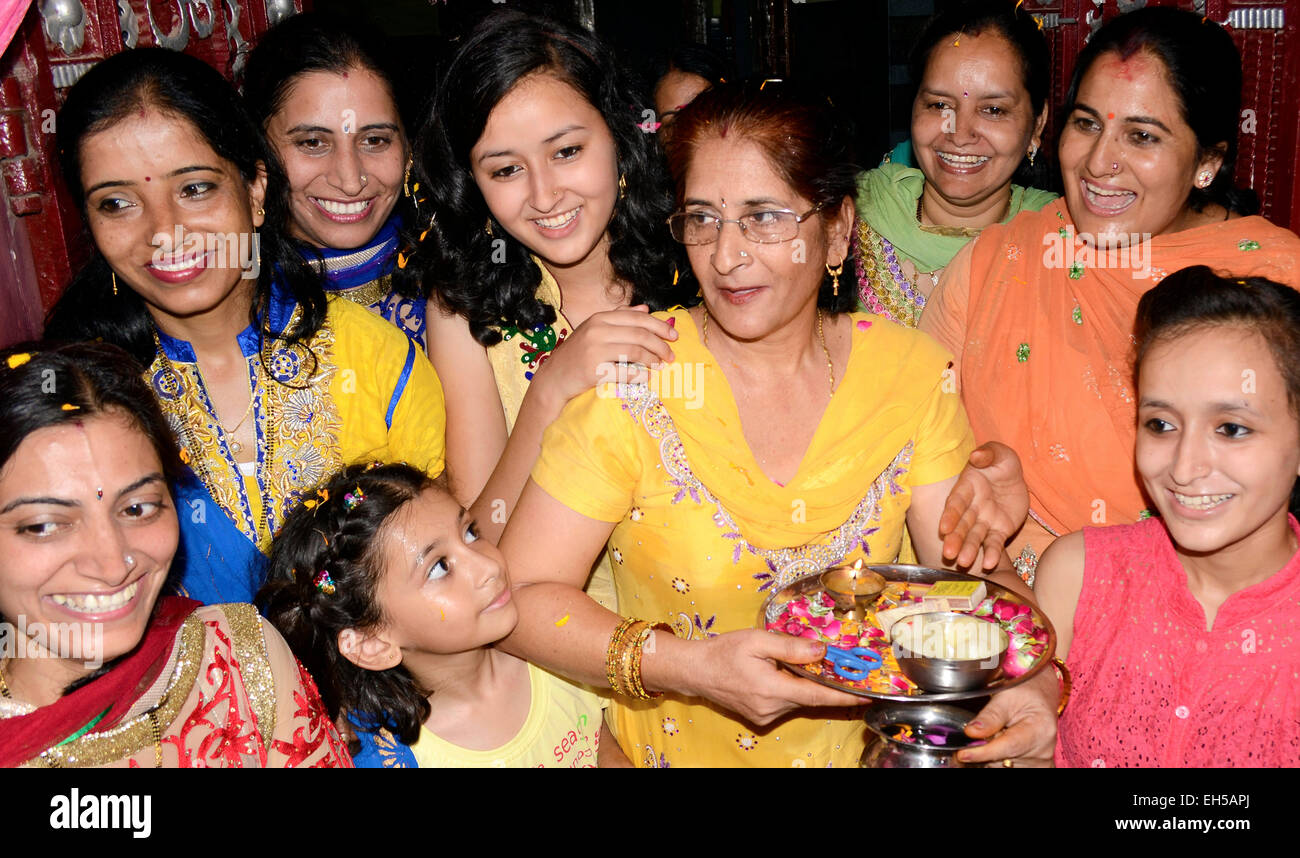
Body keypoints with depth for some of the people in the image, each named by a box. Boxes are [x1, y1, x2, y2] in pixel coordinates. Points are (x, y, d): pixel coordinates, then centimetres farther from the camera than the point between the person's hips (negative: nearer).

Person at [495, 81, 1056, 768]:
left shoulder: (911, 374, -3)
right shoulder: (634, 378, -13)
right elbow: (519, 596, -13)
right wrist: (688, 667, -25)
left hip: (860, 745, 3)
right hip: (671, 750, -2)